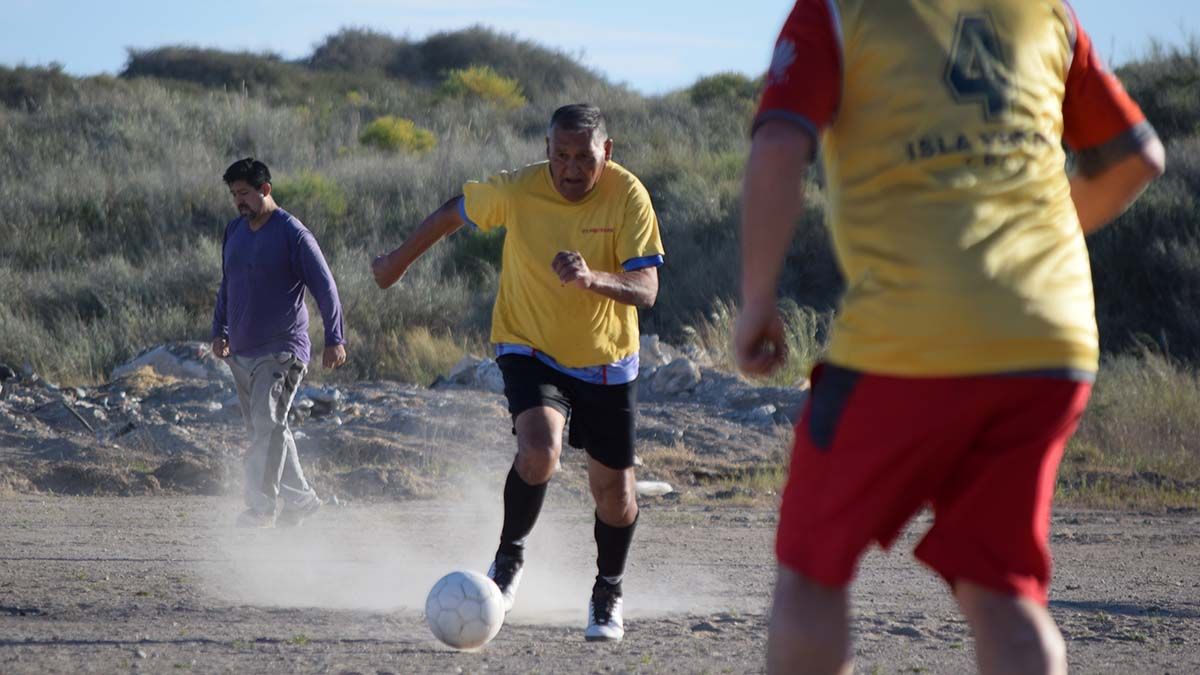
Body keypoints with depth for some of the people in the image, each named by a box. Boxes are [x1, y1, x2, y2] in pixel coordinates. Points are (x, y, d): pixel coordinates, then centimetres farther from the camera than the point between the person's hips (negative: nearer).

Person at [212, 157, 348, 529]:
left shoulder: (293, 233, -10)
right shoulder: (234, 231, 12)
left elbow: (325, 287, -11)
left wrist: (334, 339, -16)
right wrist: (219, 330, 17)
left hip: (281, 351, -8)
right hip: (241, 352, 8)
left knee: (267, 425, -17)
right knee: (263, 429, 11)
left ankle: (261, 505, -19)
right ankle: (300, 498, 21)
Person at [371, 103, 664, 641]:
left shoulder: (627, 196, -19)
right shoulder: (516, 191, -18)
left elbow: (646, 289, -25)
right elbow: (454, 213, 2)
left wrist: (593, 279, -45)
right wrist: (398, 262, 14)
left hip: (607, 363, 1)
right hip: (530, 350, -1)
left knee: (613, 490, 8)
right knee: (538, 452, -28)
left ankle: (608, 595, 35)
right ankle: (509, 557, -3)